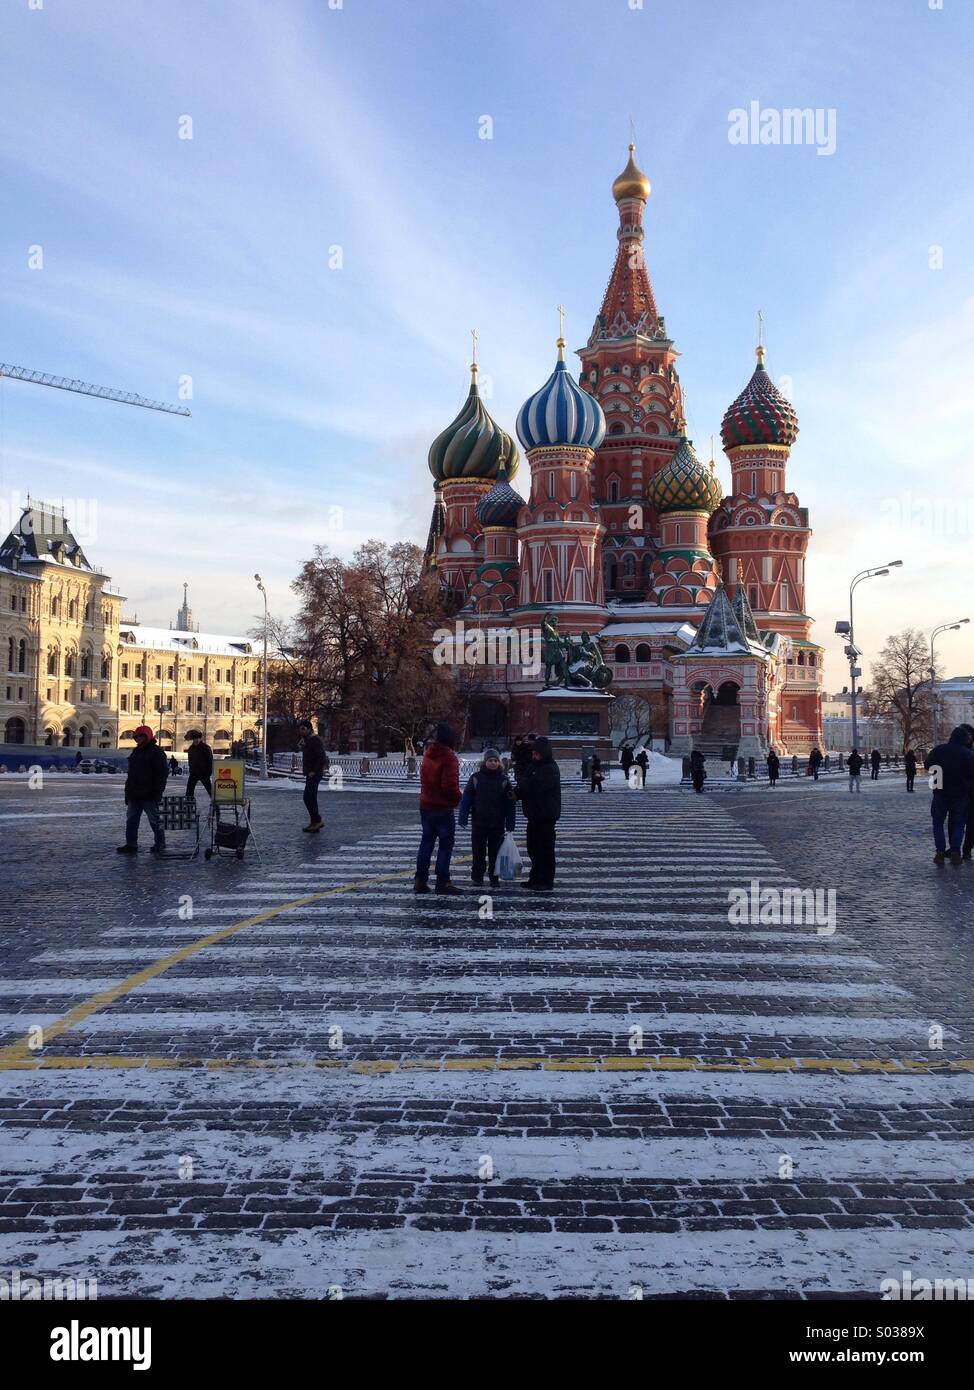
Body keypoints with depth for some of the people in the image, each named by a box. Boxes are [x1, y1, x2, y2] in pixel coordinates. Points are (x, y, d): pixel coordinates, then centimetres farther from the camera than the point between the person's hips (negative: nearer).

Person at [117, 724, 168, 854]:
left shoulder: (156, 752, -9)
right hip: (134, 794, 8)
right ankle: (131, 844, 13)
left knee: (154, 820, 1)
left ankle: (160, 843, 12)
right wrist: (128, 792, 17)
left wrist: (157, 793, -17)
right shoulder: (135, 752, 16)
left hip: (149, 795, -8)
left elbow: (162, 773, -13)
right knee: (131, 820, 7)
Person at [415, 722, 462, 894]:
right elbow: (450, 785, -23)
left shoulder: (428, 755, 10)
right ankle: (442, 882, 2)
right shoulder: (449, 758, -17)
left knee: (426, 843, 14)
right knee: (445, 845, 1)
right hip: (443, 808, -8)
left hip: (426, 806, 8)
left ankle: (420, 880, 16)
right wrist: (457, 798, -5)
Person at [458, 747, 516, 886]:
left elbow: (510, 804, 1)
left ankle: (494, 878, 15)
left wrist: (510, 824, -3)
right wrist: (463, 817, -7)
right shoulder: (476, 778, 0)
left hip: (497, 823, 0)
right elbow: (466, 798, 0)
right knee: (478, 851, 8)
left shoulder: (504, 779, 1)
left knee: (495, 852, 5)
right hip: (479, 822, 0)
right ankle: (476, 876, 18)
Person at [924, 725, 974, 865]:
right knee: (958, 823, 10)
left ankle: (940, 852, 2)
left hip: (940, 793, 1)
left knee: (938, 823, 9)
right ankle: (955, 852, 4)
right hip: (961, 795, -1)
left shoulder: (939, 749, -6)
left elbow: (926, 764, 5)